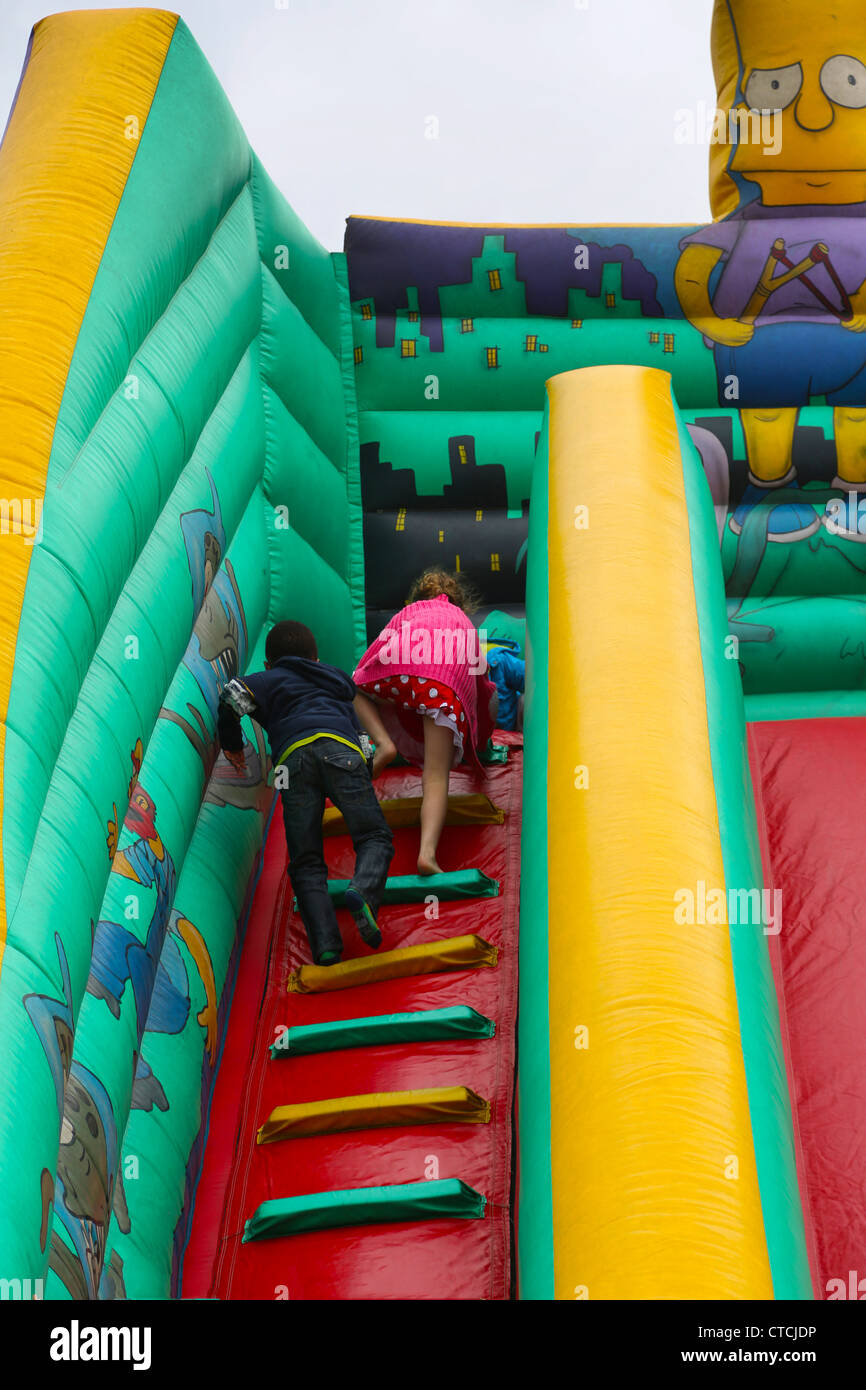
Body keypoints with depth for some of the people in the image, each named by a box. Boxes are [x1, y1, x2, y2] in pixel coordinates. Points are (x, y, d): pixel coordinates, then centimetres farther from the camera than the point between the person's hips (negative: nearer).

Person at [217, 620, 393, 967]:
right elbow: (363, 739, 37)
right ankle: (363, 892, -31)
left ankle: (325, 944, -18)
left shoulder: (272, 679, 32)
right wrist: (362, 786, 49)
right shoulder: (336, 684, 42)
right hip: (339, 747, 1)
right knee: (374, 836, 1)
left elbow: (234, 694, 11)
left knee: (305, 863, 1)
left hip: (292, 755, -1)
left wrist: (232, 744, 26)